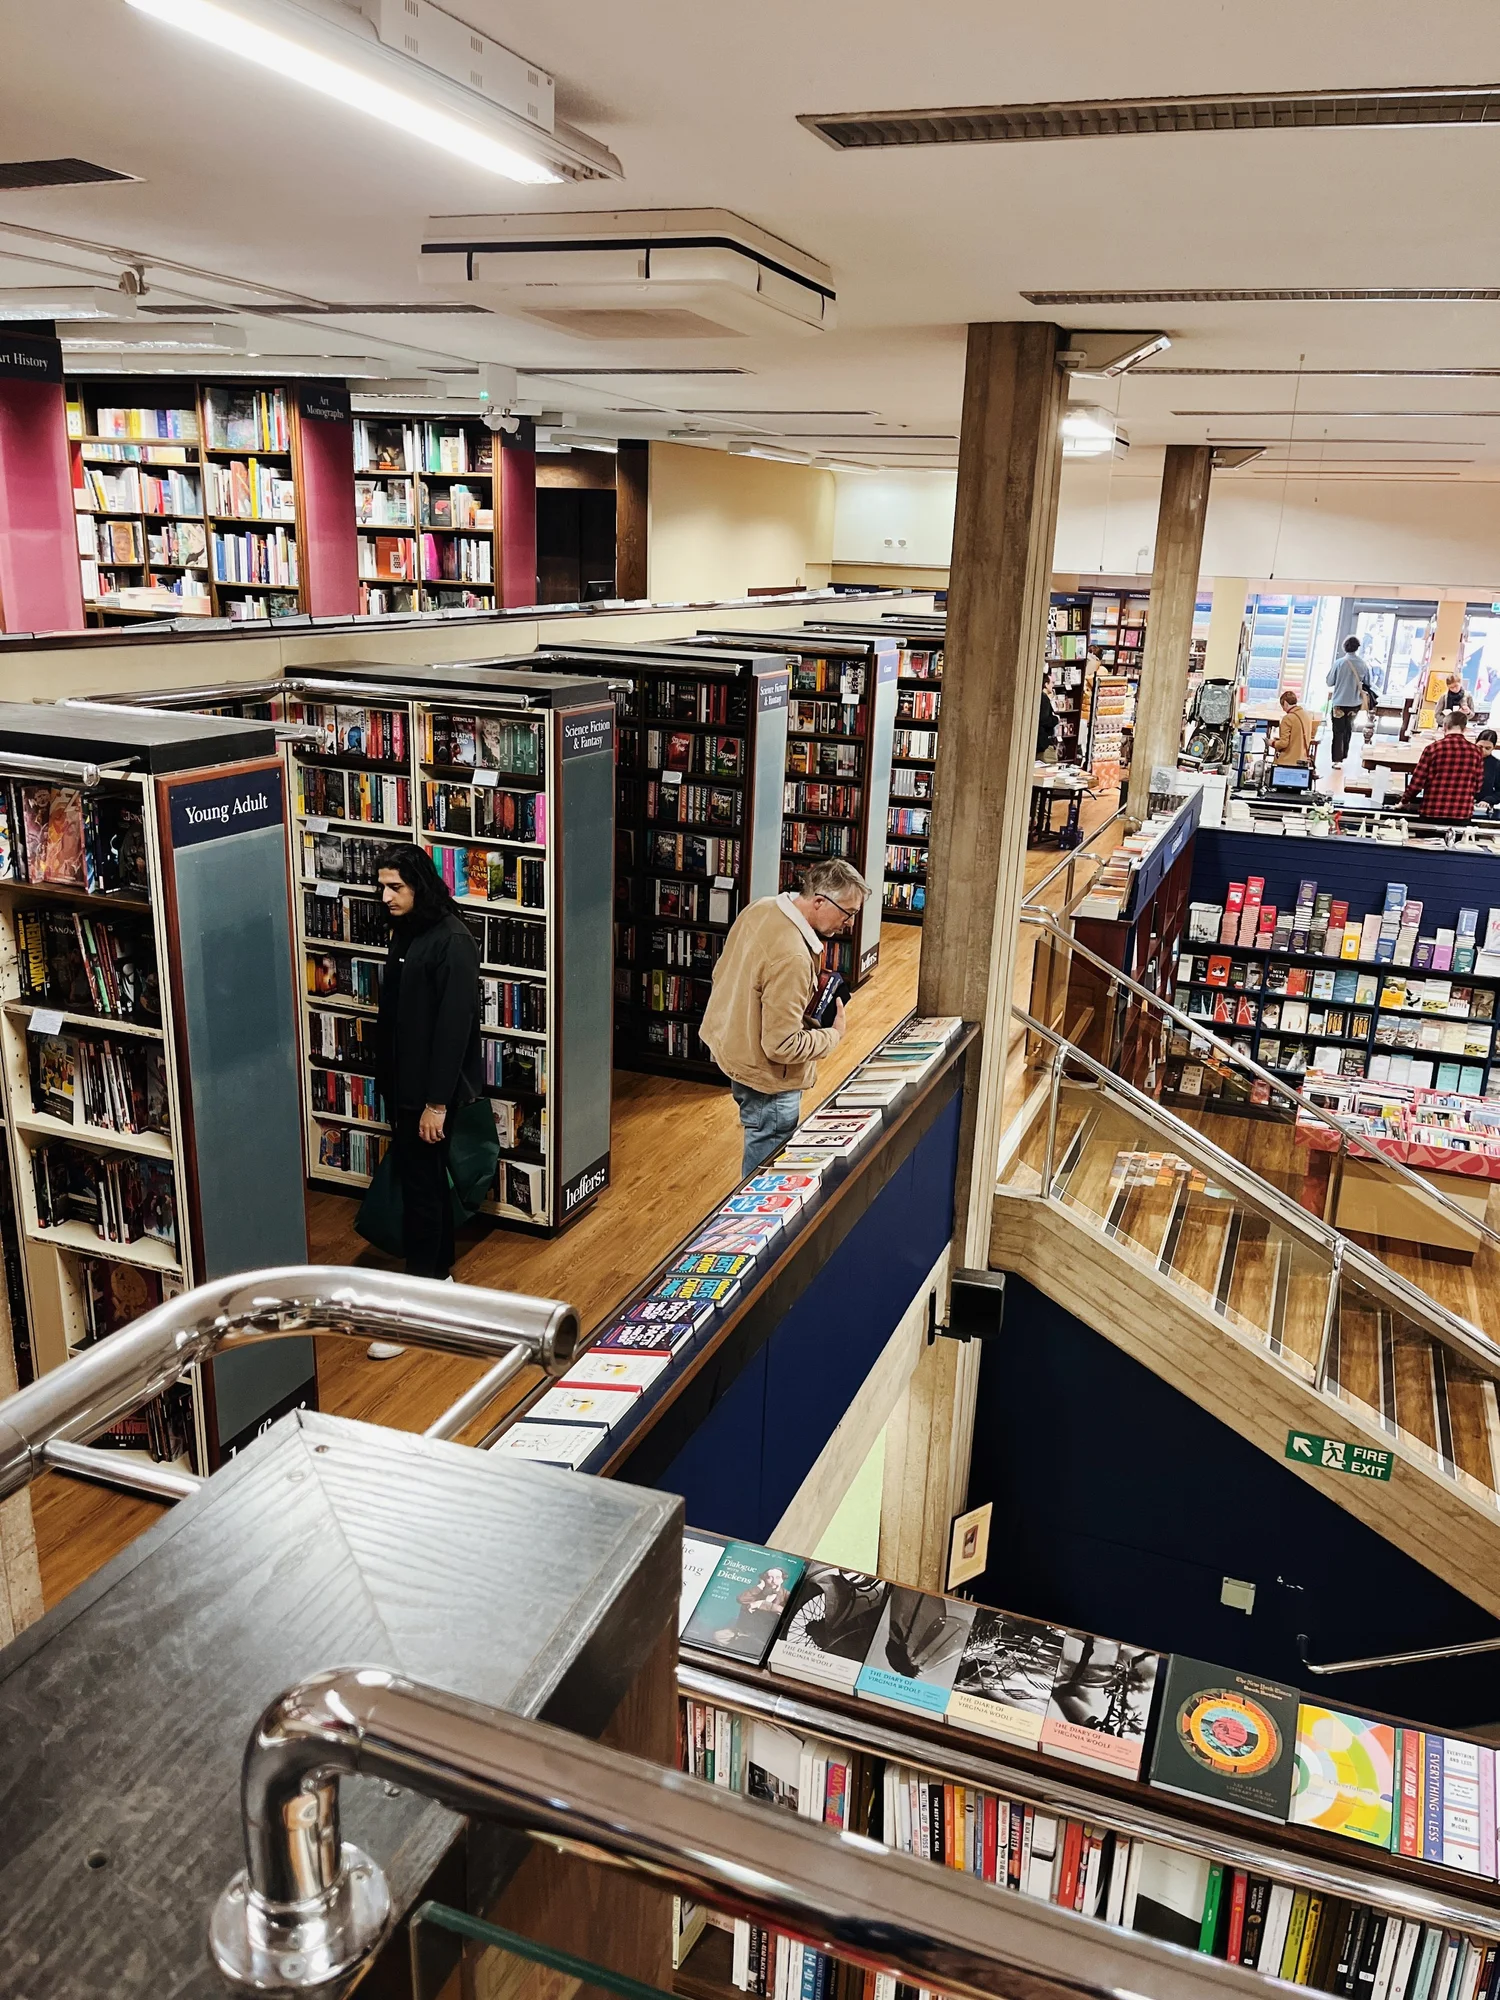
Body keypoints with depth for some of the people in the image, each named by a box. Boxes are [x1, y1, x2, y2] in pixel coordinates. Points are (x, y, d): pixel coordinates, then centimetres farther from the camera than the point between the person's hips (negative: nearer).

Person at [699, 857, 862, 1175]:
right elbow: (782, 1046, -30)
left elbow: (723, 974, 9)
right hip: (764, 1074, -9)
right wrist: (833, 1035, -14)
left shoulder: (762, 908, -6)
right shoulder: (792, 958, -34)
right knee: (767, 1157, 9)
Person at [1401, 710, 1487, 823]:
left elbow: (1417, 783, -3)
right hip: (1463, 816, 2)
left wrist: (1404, 801, 15)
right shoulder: (1476, 751, 2)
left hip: (1432, 815, -2)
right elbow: (1476, 788, 10)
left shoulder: (1433, 748, -5)